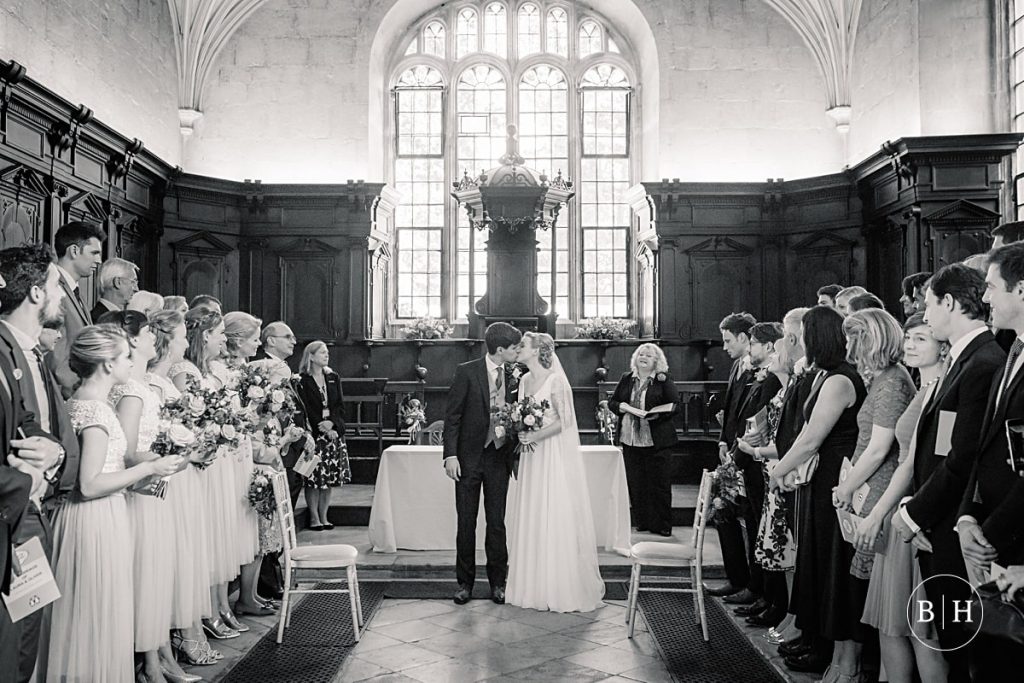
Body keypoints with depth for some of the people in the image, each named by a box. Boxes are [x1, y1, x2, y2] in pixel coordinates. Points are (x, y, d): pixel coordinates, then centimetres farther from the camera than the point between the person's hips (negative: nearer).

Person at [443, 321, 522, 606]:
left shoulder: (513, 376, 3)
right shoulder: (466, 372, -8)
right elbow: (452, 416, -8)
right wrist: (451, 455, -13)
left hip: (499, 457, 3)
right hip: (469, 457, -3)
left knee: (497, 523, 8)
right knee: (466, 523, 6)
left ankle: (498, 582, 20)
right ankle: (465, 582, 19)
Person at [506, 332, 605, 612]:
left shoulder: (555, 380, -11)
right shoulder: (524, 381, 11)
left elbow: (564, 421, -13)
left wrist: (535, 436, -18)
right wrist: (521, 434, -3)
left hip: (554, 457, -7)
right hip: (531, 456, 7)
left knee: (555, 519, -3)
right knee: (529, 519, 8)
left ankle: (562, 589, 7)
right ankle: (533, 586, 17)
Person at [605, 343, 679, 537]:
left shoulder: (664, 380, 0)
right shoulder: (626, 379, 11)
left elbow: (674, 405, -5)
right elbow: (611, 402, 13)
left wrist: (656, 414, -21)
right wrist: (622, 407, -9)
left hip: (657, 439, -3)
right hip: (630, 439, 4)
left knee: (659, 483, 0)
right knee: (635, 483, 7)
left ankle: (661, 526, 8)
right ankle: (641, 522, 18)